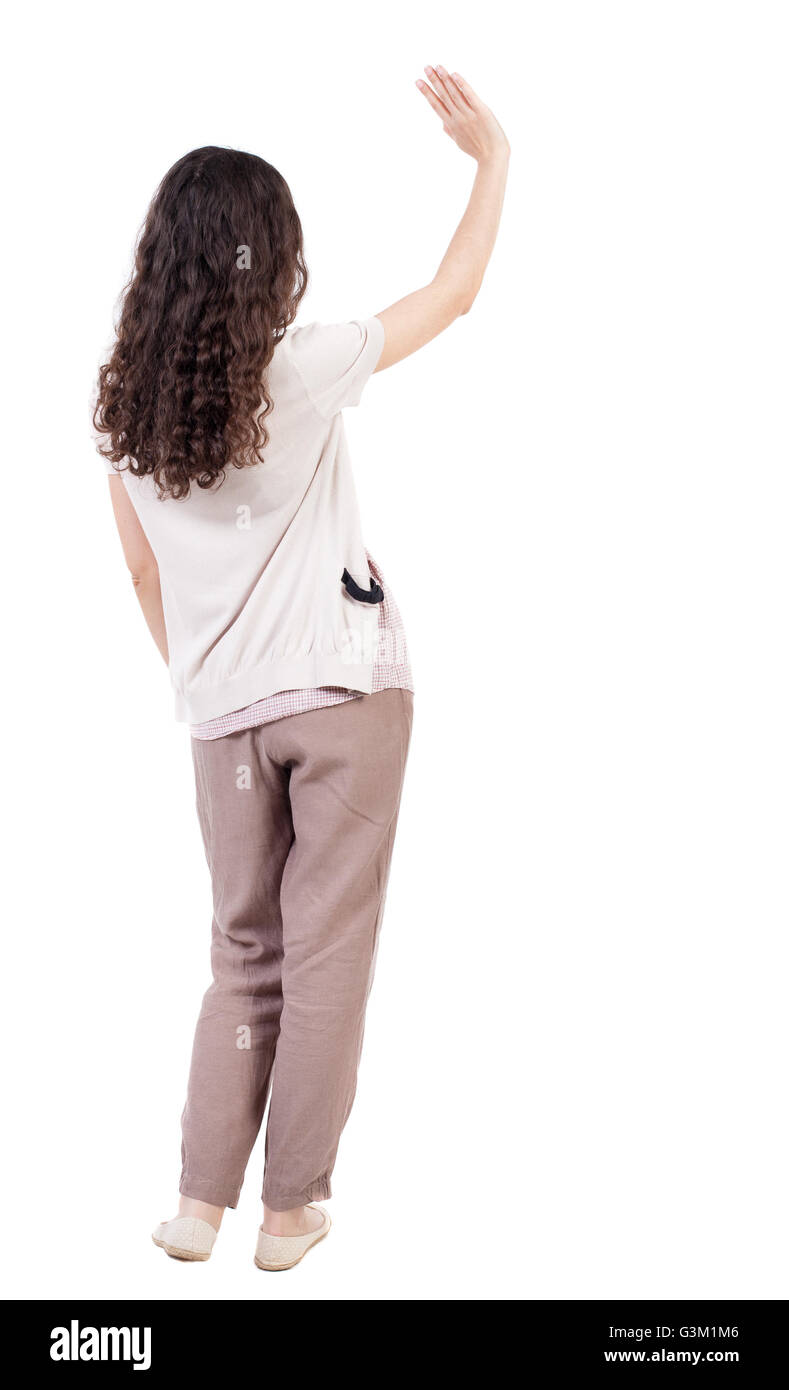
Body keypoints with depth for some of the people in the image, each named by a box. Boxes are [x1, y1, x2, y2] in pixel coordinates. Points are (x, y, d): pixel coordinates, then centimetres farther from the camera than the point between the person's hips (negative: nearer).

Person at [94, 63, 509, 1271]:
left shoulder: (123, 411, 0)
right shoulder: (301, 373, -12)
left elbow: (146, 581, 9)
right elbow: (455, 293, -1)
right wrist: (493, 156, 11)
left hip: (226, 716, 4)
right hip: (346, 694, -4)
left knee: (245, 956, 16)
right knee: (326, 956, 6)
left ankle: (202, 1202, 14)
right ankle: (291, 1209, 14)